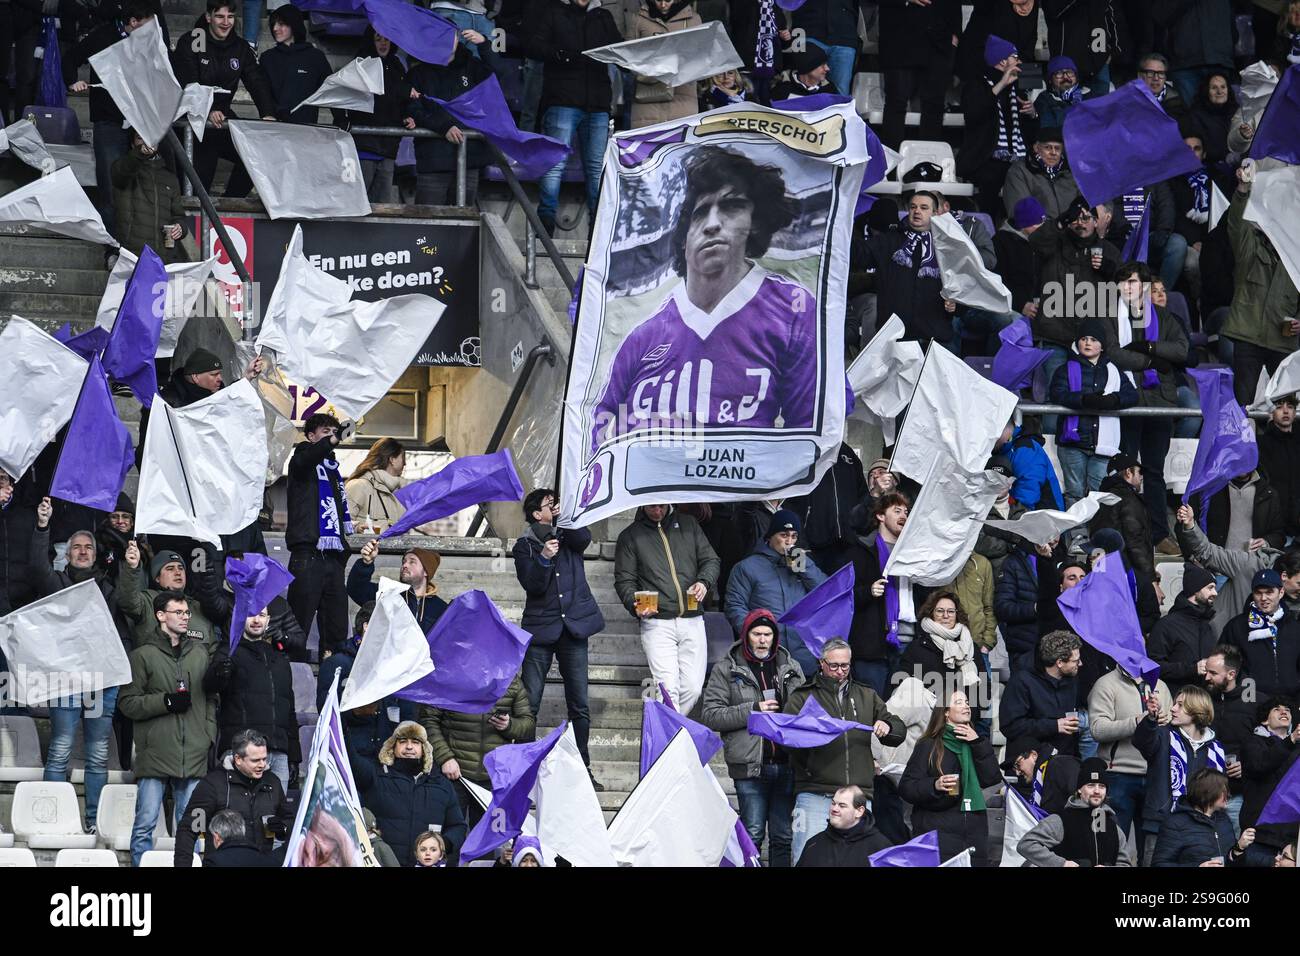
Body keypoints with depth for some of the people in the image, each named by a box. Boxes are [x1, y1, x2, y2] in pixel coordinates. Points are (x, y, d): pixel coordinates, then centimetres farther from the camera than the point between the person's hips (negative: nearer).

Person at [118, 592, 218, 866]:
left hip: (193, 756, 4)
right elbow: (127, 703, -3)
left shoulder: (200, 651, 14)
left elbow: (210, 700, 18)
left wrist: (210, 737, 8)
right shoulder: (144, 654, 0)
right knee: (146, 823, -3)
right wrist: (165, 702, -13)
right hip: (155, 753, -4)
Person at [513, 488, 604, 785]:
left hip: (573, 627, 2)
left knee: (580, 705, 3)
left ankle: (582, 767, 9)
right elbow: (532, 585, -9)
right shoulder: (524, 546, 3)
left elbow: (585, 538, -11)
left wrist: (564, 519, -15)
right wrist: (543, 559, -23)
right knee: (529, 703, -7)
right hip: (540, 631, -2)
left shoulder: (568, 537, 11)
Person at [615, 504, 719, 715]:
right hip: (657, 623, -3)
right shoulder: (630, 536, 9)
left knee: (692, 688, -3)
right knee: (668, 688, -16)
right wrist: (635, 604, -13)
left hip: (692, 621, 3)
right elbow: (624, 580, 7)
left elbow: (711, 560, 15)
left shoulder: (688, 524, 15)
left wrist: (704, 582, -7)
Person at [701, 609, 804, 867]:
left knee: (784, 836, 5)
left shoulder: (791, 668, 13)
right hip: (751, 767, -3)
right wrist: (752, 710, -12)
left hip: (786, 765, 3)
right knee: (752, 834, -3)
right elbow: (710, 716, -4)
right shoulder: (726, 670, 3)